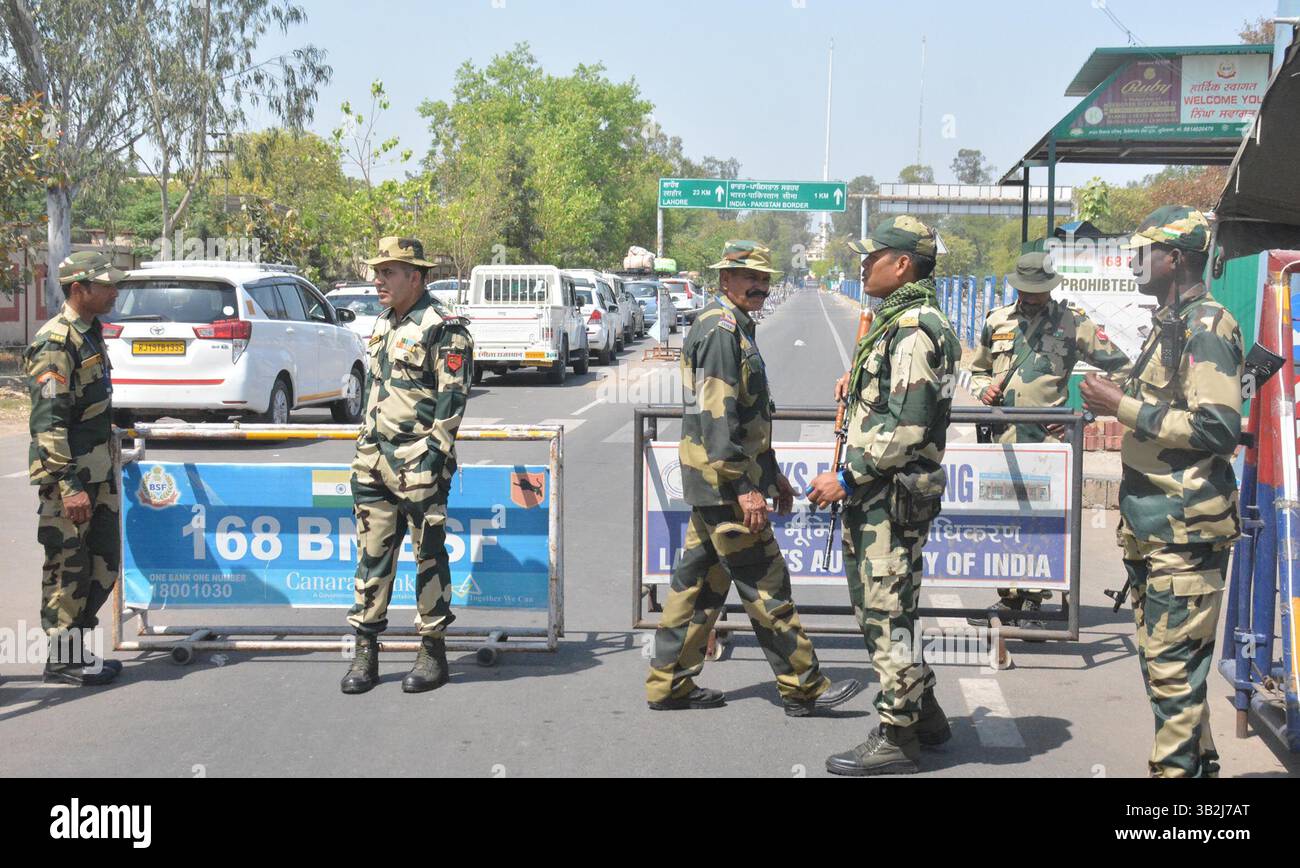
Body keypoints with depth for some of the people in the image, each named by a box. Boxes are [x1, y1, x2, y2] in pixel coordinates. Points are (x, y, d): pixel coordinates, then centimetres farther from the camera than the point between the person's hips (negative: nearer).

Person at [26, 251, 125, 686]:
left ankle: (77, 648, 23)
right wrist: (70, 485, -25)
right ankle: (63, 658, 9)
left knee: (103, 564, 13)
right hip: (69, 477, -9)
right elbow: (48, 422, -21)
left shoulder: (91, 335, 14)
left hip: (100, 475, 9)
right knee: (68, 568, -1)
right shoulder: (56, 344, -16)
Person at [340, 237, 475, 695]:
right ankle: (366, 650, 15)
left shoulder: (443, 330, -9)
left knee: (429, 557, 2)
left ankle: (433, 652, 11)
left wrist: (432, 458, -18)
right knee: (372, 555, 8)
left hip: (419, 465, -8)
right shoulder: (383, 326, 16)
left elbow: (452, 400, -13)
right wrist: (363, 450, 19)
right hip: (374, 464, 8)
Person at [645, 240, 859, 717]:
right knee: (765, 583, -4)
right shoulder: (720, 328, -15)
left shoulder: (734, 326, 19)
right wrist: (744, 489, -24)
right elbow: (717, 417, -22)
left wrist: (772, 473, 26)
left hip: (715, 482, 10)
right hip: (725, 480, -10)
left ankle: (669, 685, 17)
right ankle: (803, 688, 3)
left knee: (700, 580, 12)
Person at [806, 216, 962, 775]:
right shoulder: (901, 320, 15)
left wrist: (847, 477, -21)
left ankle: (895, 739, 5)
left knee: (886, 613, -4)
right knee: (883, 608, 18)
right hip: (879, 494, 11)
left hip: (891, 494, -11)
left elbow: (907, 427, -24)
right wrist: (861, 379, 18)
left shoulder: (912, 330, -18)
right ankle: (924, 714, 29)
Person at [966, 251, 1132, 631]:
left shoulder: (1073, 323, 1)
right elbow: (978, 369, 26)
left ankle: (1033, 606, 1)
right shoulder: (996, 322, 12)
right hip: (1002, 438, 4)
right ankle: (1008, 597, 21)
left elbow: (1121, 368, 5)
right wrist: (984, 388, 2)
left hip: (1047, 439, -4)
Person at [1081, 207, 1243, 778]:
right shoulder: (1169, 323, 17)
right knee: (1161, 660, 16)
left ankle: (1178, 768, 0)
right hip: (1152, 526, 11)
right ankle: (1198, 763, 27)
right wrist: (1116, 404, 16)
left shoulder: (1206, 327, -14)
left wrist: (1123, 407, -20)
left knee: (1172, 666, -8)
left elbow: (1216, 428, -23)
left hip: (1187, 530, -10)